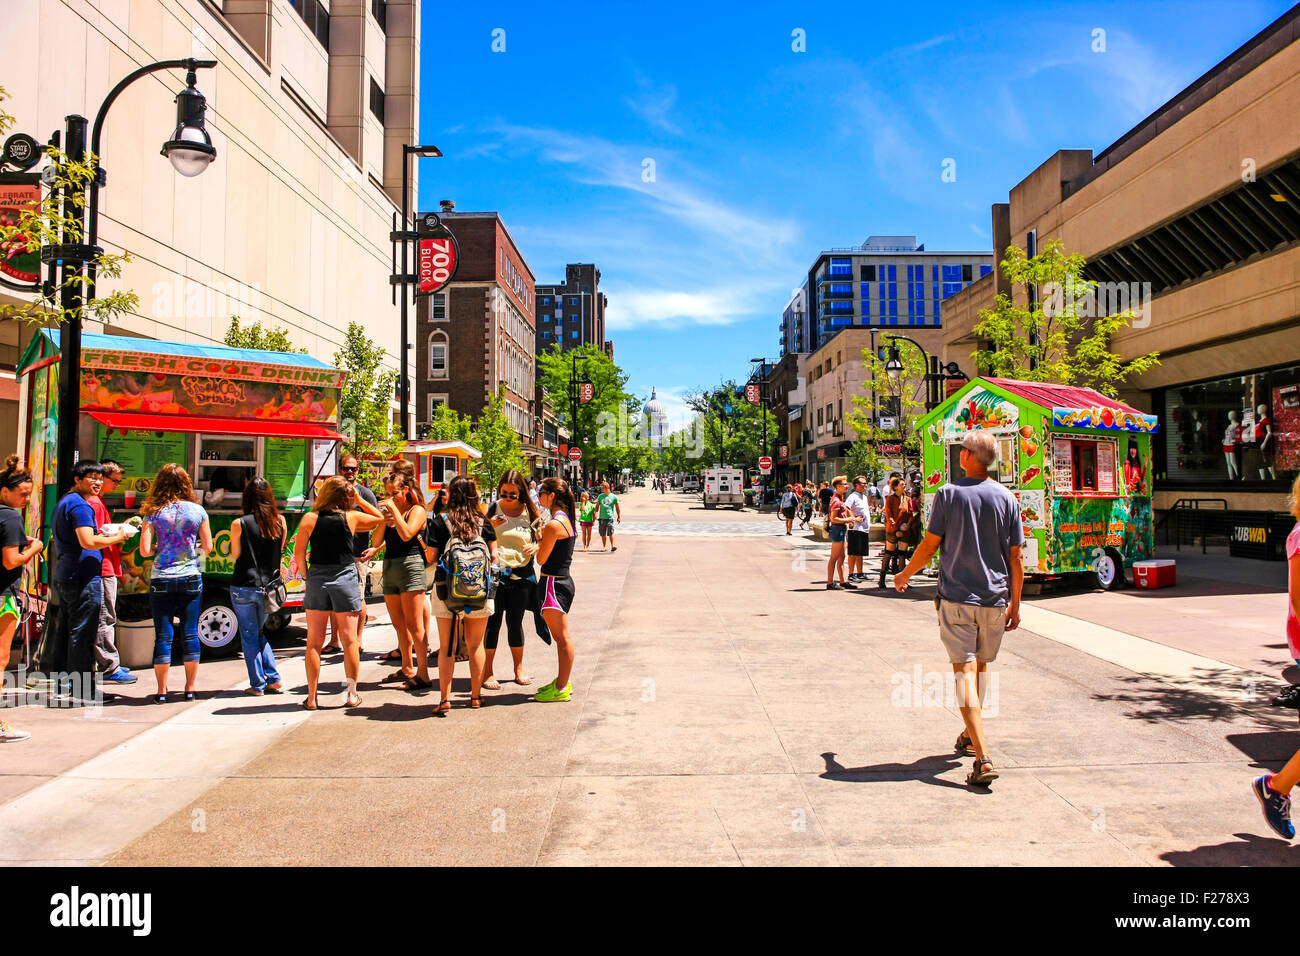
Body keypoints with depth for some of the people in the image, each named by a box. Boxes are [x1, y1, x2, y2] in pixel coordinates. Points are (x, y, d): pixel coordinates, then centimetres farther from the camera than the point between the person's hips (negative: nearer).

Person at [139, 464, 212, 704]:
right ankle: (190, 688, 14)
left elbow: (144, 551, -5)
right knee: (190, 633, 8)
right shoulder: (197, 510, -1)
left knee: (163, 635, 5)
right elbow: (207, 547, 3)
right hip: (190, 578, 0)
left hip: (161, 579, 0)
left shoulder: (154, 512, -2)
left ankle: (162, 691, 9)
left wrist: (159, 549, 15)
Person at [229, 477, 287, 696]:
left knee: (249, 636, 9)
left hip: (244, 588, -3)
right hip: (269, 587, 4)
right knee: (260, 633, 21)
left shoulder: (239, 524, -11)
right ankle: (273, 680, 15)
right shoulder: (280, 521, -2)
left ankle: (258, 684, 13)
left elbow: (235, 555, -1)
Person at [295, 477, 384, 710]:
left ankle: (311, 697, 12)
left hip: (317, 578, 1)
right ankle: (352, 694, 11)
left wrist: (306, 575, 8)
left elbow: (299, 552, -4)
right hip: (346, 578, -1)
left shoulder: (310, 518, -3)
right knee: (350, 640, 6)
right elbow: (381, 519, 13)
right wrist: (360, 500, 15)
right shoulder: (352, 517, -3)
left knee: (314, 642, 8)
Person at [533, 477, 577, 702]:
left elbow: (541, 559, -12)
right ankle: (562, 682, 28)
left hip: (554, 583, -10)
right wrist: (540, 544, 8)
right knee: (561, 637, 17)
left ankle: (561, 689, 6)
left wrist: (537, 543, 4)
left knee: (562, 637, -2)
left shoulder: (554, 524, -18)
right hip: (563, 581, 10)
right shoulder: (565, 519, 12)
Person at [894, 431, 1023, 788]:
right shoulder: (1006, 498, 3)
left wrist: (905, 575, 13)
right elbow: (1016, 559, 3)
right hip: (994, 600, 4)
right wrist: (1015, 604, 12)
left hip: (956, 598, -3)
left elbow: (930, 545, -4)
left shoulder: (948, 494, -5)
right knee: (980, 667, 21)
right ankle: (970, 736, 37)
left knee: (965, 672, -5)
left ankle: (983, 758, -15)